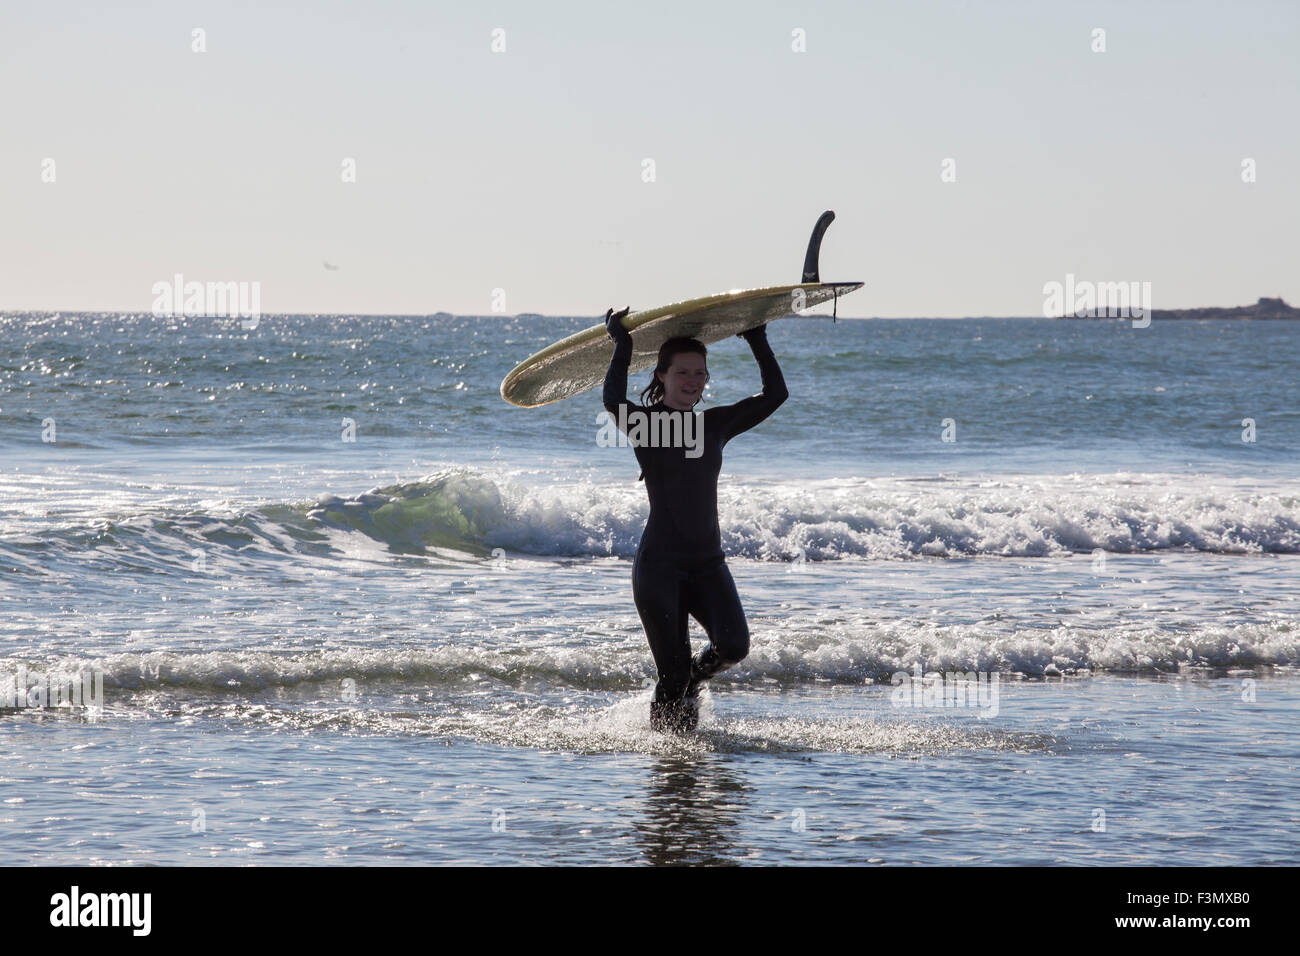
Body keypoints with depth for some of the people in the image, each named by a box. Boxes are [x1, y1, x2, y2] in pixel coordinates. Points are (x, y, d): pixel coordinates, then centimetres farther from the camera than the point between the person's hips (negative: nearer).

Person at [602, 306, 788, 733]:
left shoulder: (716, 423, 10)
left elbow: (775, 394, 6)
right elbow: (613, 401, -25)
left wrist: (757, 341, 6)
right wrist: (622, 346, -17)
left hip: (708, 562, 4)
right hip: (659, 564, -4)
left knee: (733, 645, -18)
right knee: (672, 675, -5)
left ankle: (693, 679, 15)